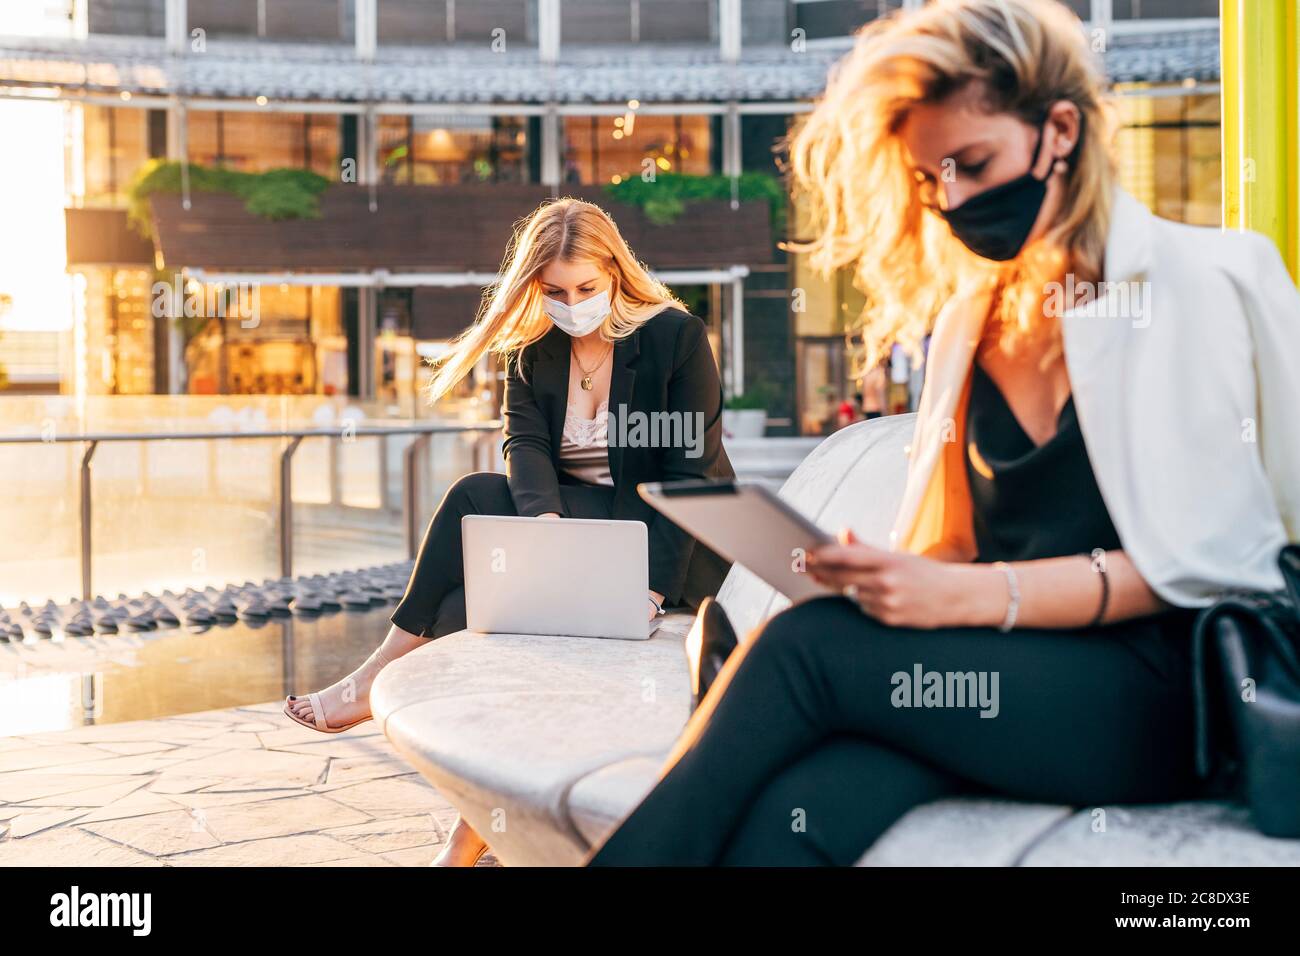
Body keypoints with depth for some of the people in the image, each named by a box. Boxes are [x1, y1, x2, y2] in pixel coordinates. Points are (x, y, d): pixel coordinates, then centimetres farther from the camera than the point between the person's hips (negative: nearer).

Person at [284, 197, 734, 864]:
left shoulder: (677, 337, -7)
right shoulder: (533, 349, 7)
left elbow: (689, 472, -12)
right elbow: (525, 446, -9)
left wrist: (654, 586, -26)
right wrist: (545, 517, -33)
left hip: (675, 544, -5)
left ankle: (383, 677, -15)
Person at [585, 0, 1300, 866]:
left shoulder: (1199, 282, 0)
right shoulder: (969, 317, 18)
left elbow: (1203, 561, -7)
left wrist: (968, 596, -18)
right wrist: (888, 576, -6)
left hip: (1169, 691, -4)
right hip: (1006, 671, 4)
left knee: (807, 645, -28)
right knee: (788, 818, -29)